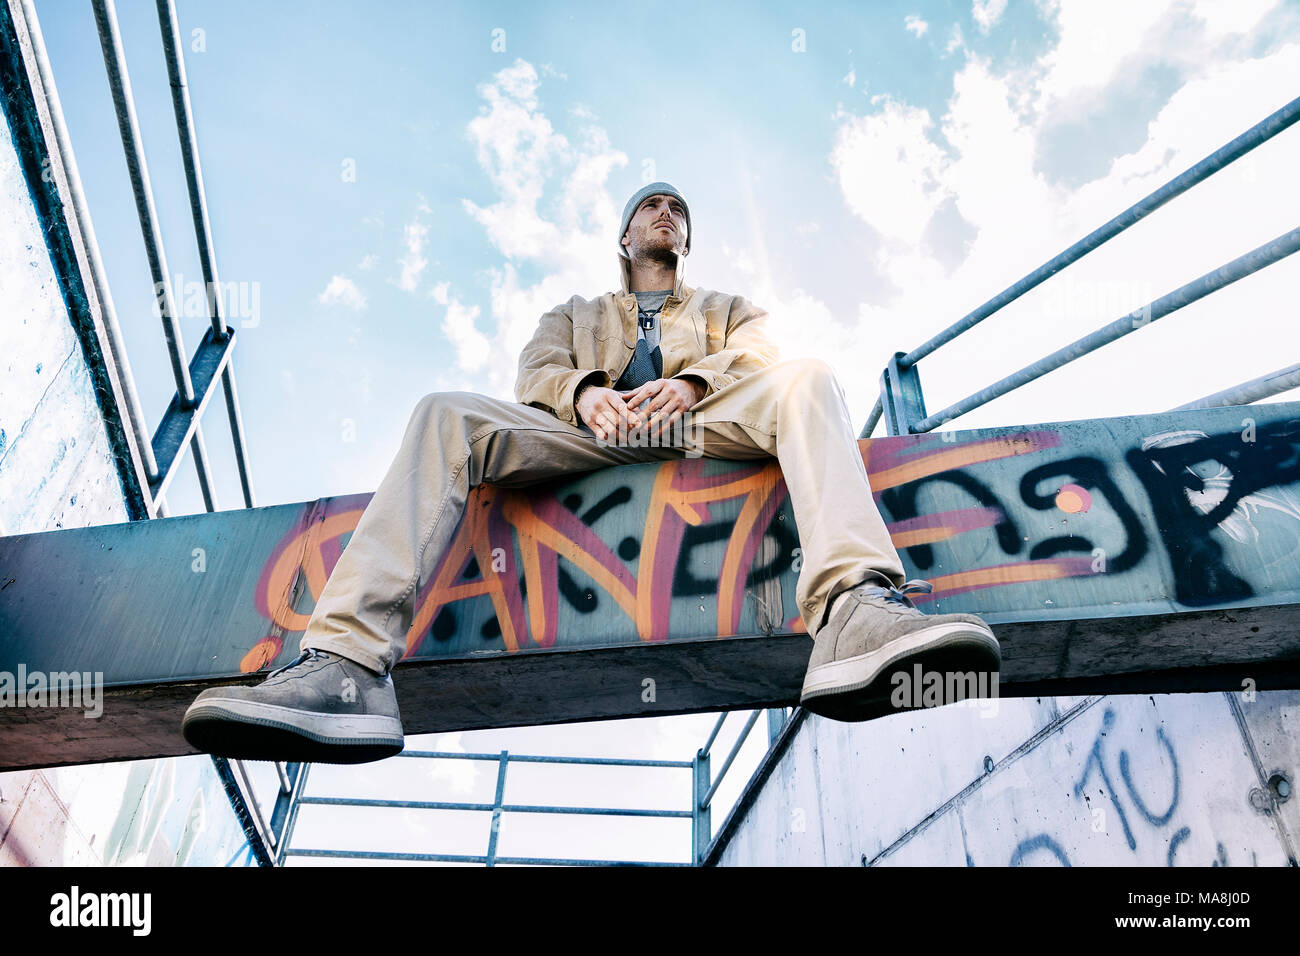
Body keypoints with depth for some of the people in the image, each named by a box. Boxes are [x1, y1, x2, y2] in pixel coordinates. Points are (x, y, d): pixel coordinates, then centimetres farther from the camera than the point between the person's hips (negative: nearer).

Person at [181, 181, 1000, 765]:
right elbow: (536, 371, 15)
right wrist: (585, 393, -12)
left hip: (702, 426, 0)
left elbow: (760, 364, 13)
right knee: (446, 416, -24)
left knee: (808, 382, -28)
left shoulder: (729, 309, 35)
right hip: (596, 438, 1)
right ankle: (349, 662, -41)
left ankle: (856, 613, -54)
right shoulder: (576, 313, 36)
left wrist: (692, 382, -12)